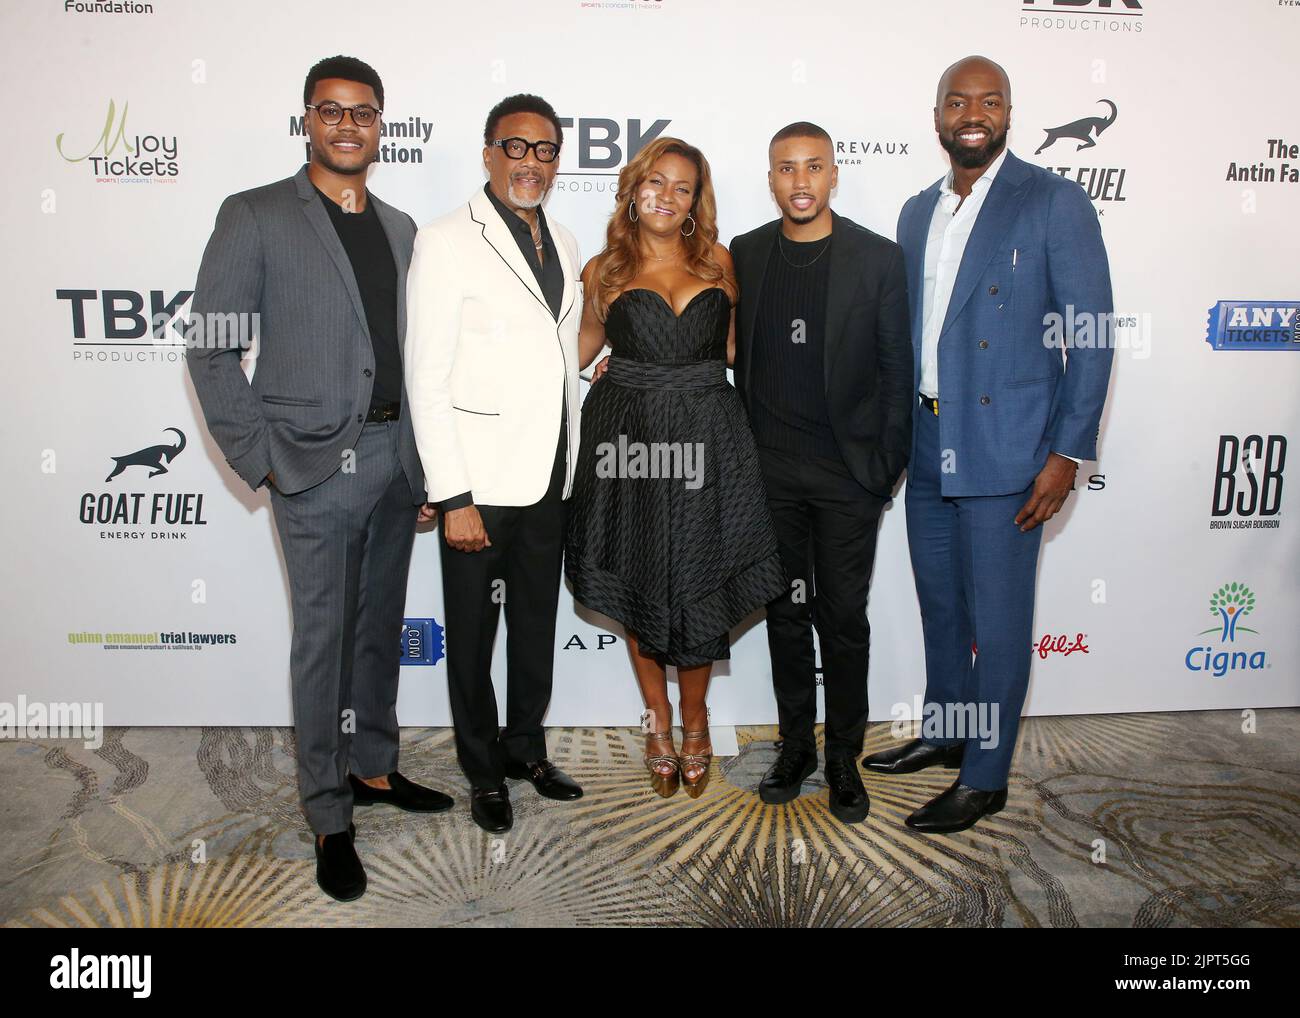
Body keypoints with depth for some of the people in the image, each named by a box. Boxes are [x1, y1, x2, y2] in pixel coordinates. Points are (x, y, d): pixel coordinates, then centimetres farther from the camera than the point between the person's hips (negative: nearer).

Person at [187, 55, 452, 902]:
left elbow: (413, 349, 13)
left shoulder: (401, 229, 13)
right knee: (323, 640, 2)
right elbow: (212, 350, -5)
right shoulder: (255, 217, -2)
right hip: (317, 465, -5)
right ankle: (330, 820, 16)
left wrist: (426, 460, 7)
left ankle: (373, 768, 33)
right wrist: (260, 458, -11)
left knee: (381, 627, 15)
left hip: (396, 457, 5)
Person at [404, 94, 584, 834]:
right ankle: (485, 771, 28)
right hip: (482, 481, -6)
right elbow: (427, 380, -13)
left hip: (550, 477, 6)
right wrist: (452, 497, -17)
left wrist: (573, 465, 11)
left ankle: (527, 745, 37)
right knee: (474, 633, 9)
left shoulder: (564, 244, 11)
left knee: (538, 623, 18)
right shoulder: (447, 243, -9)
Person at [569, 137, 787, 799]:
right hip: (629, 441, 0)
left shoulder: (718, 262, 7)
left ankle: (694, 718, 28)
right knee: (639, 589, 8)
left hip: (706, 445, 0)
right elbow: (585, 342, 20)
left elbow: (737, 347, 15)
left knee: (699, 587, 5)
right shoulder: (603, 271, 5)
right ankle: (657, 719, 29)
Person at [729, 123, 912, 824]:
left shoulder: (878, 258, -2)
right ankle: (795, 747, 28)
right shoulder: (744, 255, 5)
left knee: (845, 618, 6)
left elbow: (898, 370, -1)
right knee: (786, 613, 12)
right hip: (769, 470, 2)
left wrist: (889, 467, -5)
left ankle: (844, 759, 22)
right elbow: (736, 359, 8)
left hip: (848, 472, -2)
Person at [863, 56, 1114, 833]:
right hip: (928, 446, 6)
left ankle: (986, 777, 19)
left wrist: (1068, 452, -14)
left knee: (997, 617, 3)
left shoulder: (1055, 202, -6)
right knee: (940, 603, 18)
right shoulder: (917, 213, 13)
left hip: (1004, 449, -6)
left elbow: (1093, 334, -9)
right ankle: (944, 734, 37)